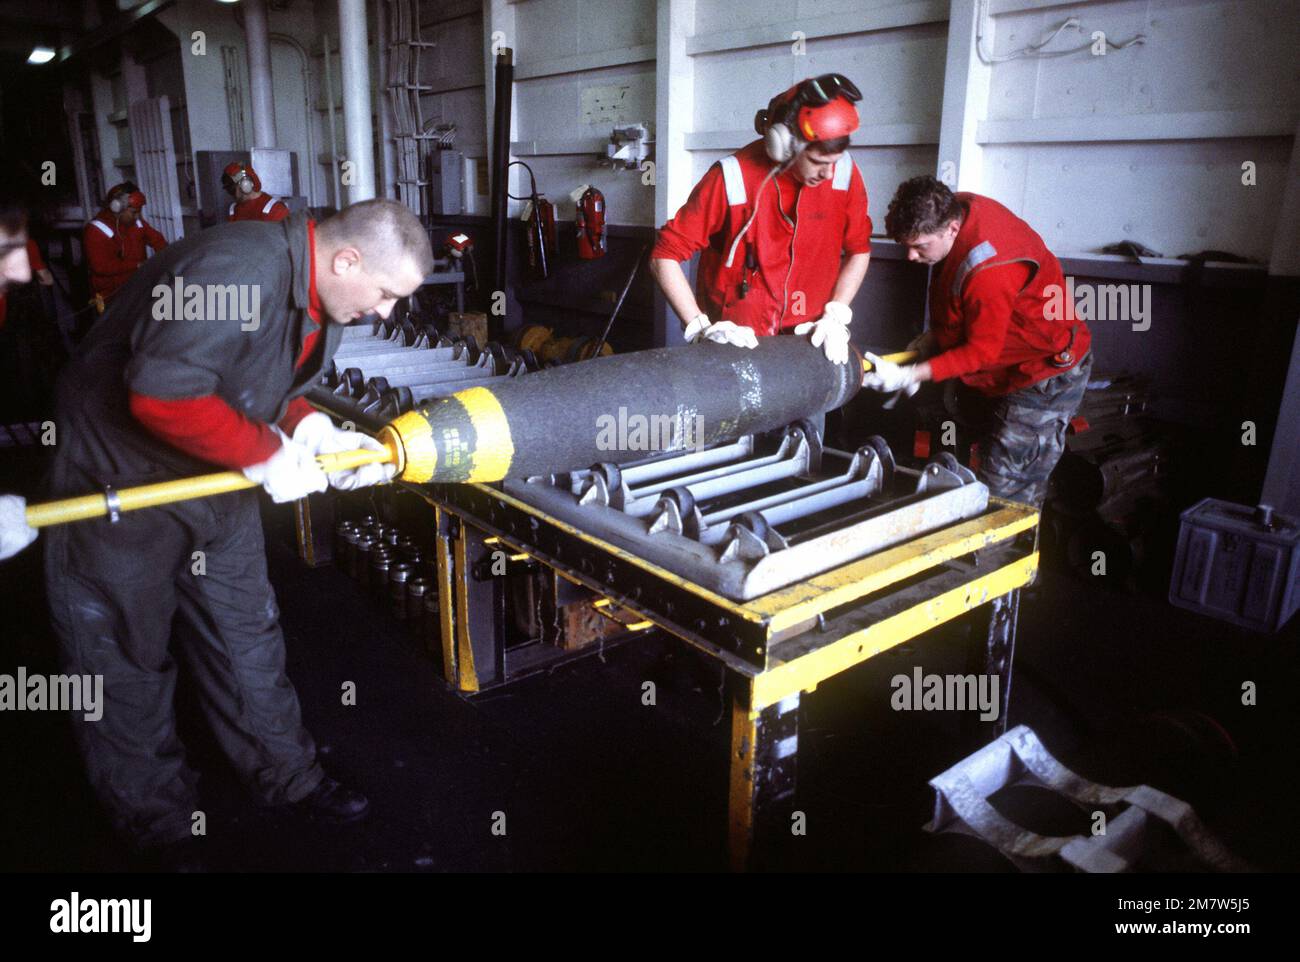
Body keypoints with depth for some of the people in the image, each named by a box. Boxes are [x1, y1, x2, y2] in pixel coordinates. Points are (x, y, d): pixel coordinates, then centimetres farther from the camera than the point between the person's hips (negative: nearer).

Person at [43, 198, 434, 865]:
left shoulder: (324, 300, -2)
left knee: (248, 641, 16)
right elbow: (161, 394, -36)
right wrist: (269, 456, -27)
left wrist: (317, 434, -10)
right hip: (120, 484, -8)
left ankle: (288, 777, 33)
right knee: (127, 667, 10)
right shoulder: (237, 270, -32)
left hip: (218, 486, 8)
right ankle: (160, 828, 28)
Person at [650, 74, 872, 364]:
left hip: (806, 337, 3)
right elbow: (664, 257, -15)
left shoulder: (844, 172, -7)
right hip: (737, 338, -3)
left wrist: (836, 317, -5)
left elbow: (858, 251, 7)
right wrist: (701, 328, -23)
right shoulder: (732, 178, -17)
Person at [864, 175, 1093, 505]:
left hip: (1044, 377, -10)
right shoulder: (953, 207, -8)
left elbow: (981, 351, -26)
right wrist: (934, 336, 1)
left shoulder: (988, 271, -37)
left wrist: (909, 376, -28)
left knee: (1005, 492, -8)